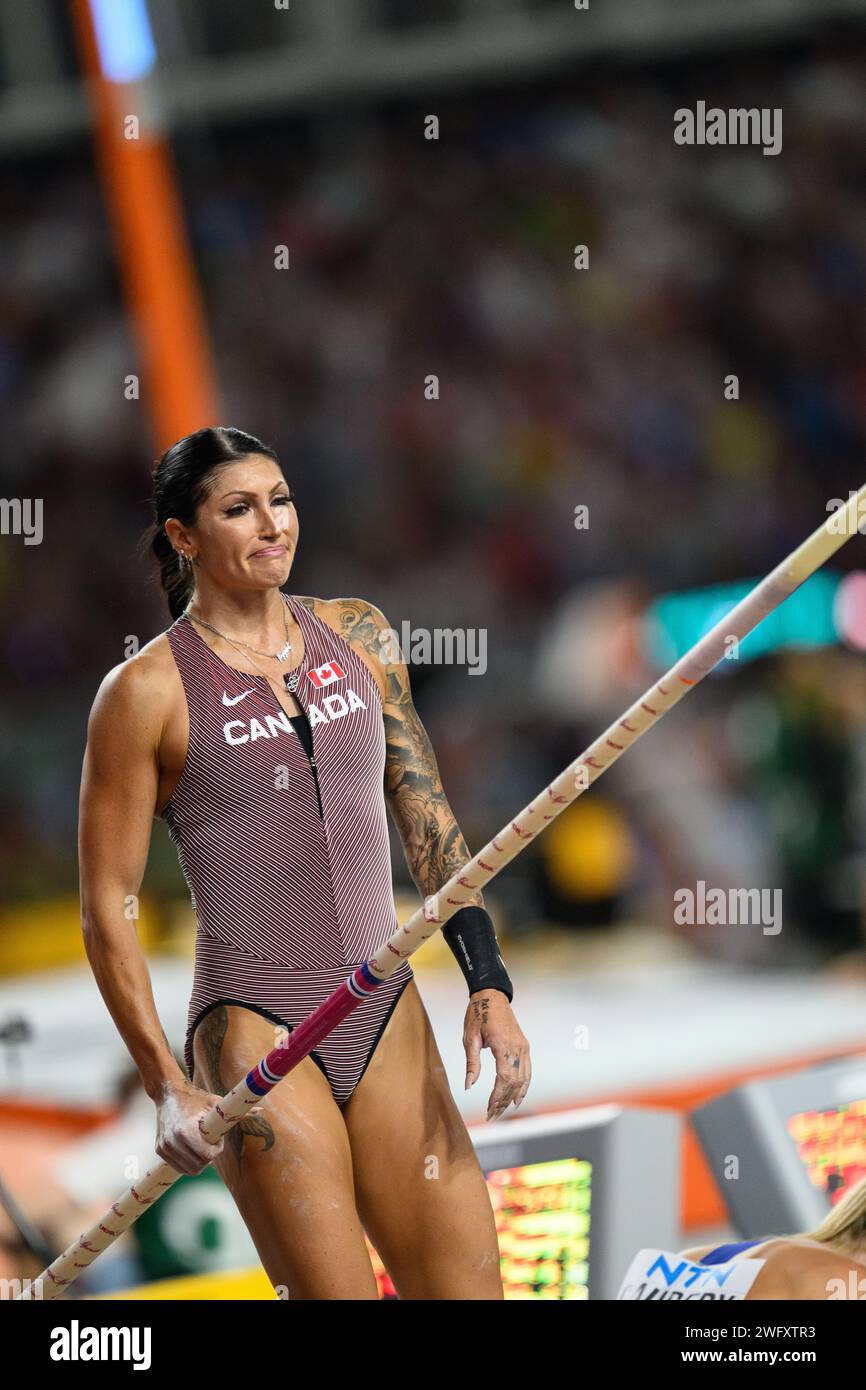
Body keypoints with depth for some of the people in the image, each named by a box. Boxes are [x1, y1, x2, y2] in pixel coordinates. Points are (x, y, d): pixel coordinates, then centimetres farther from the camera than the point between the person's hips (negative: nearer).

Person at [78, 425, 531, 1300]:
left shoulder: (356, 636, 10)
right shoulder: (148, 691, -4)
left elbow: (425, 817, 13)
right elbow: (106, 906, -3)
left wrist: (487, 983, 3)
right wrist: (168, 1086, -10)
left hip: (389, 1021, 5)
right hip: (255, 1030, -5)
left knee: (467, 1286, -3)